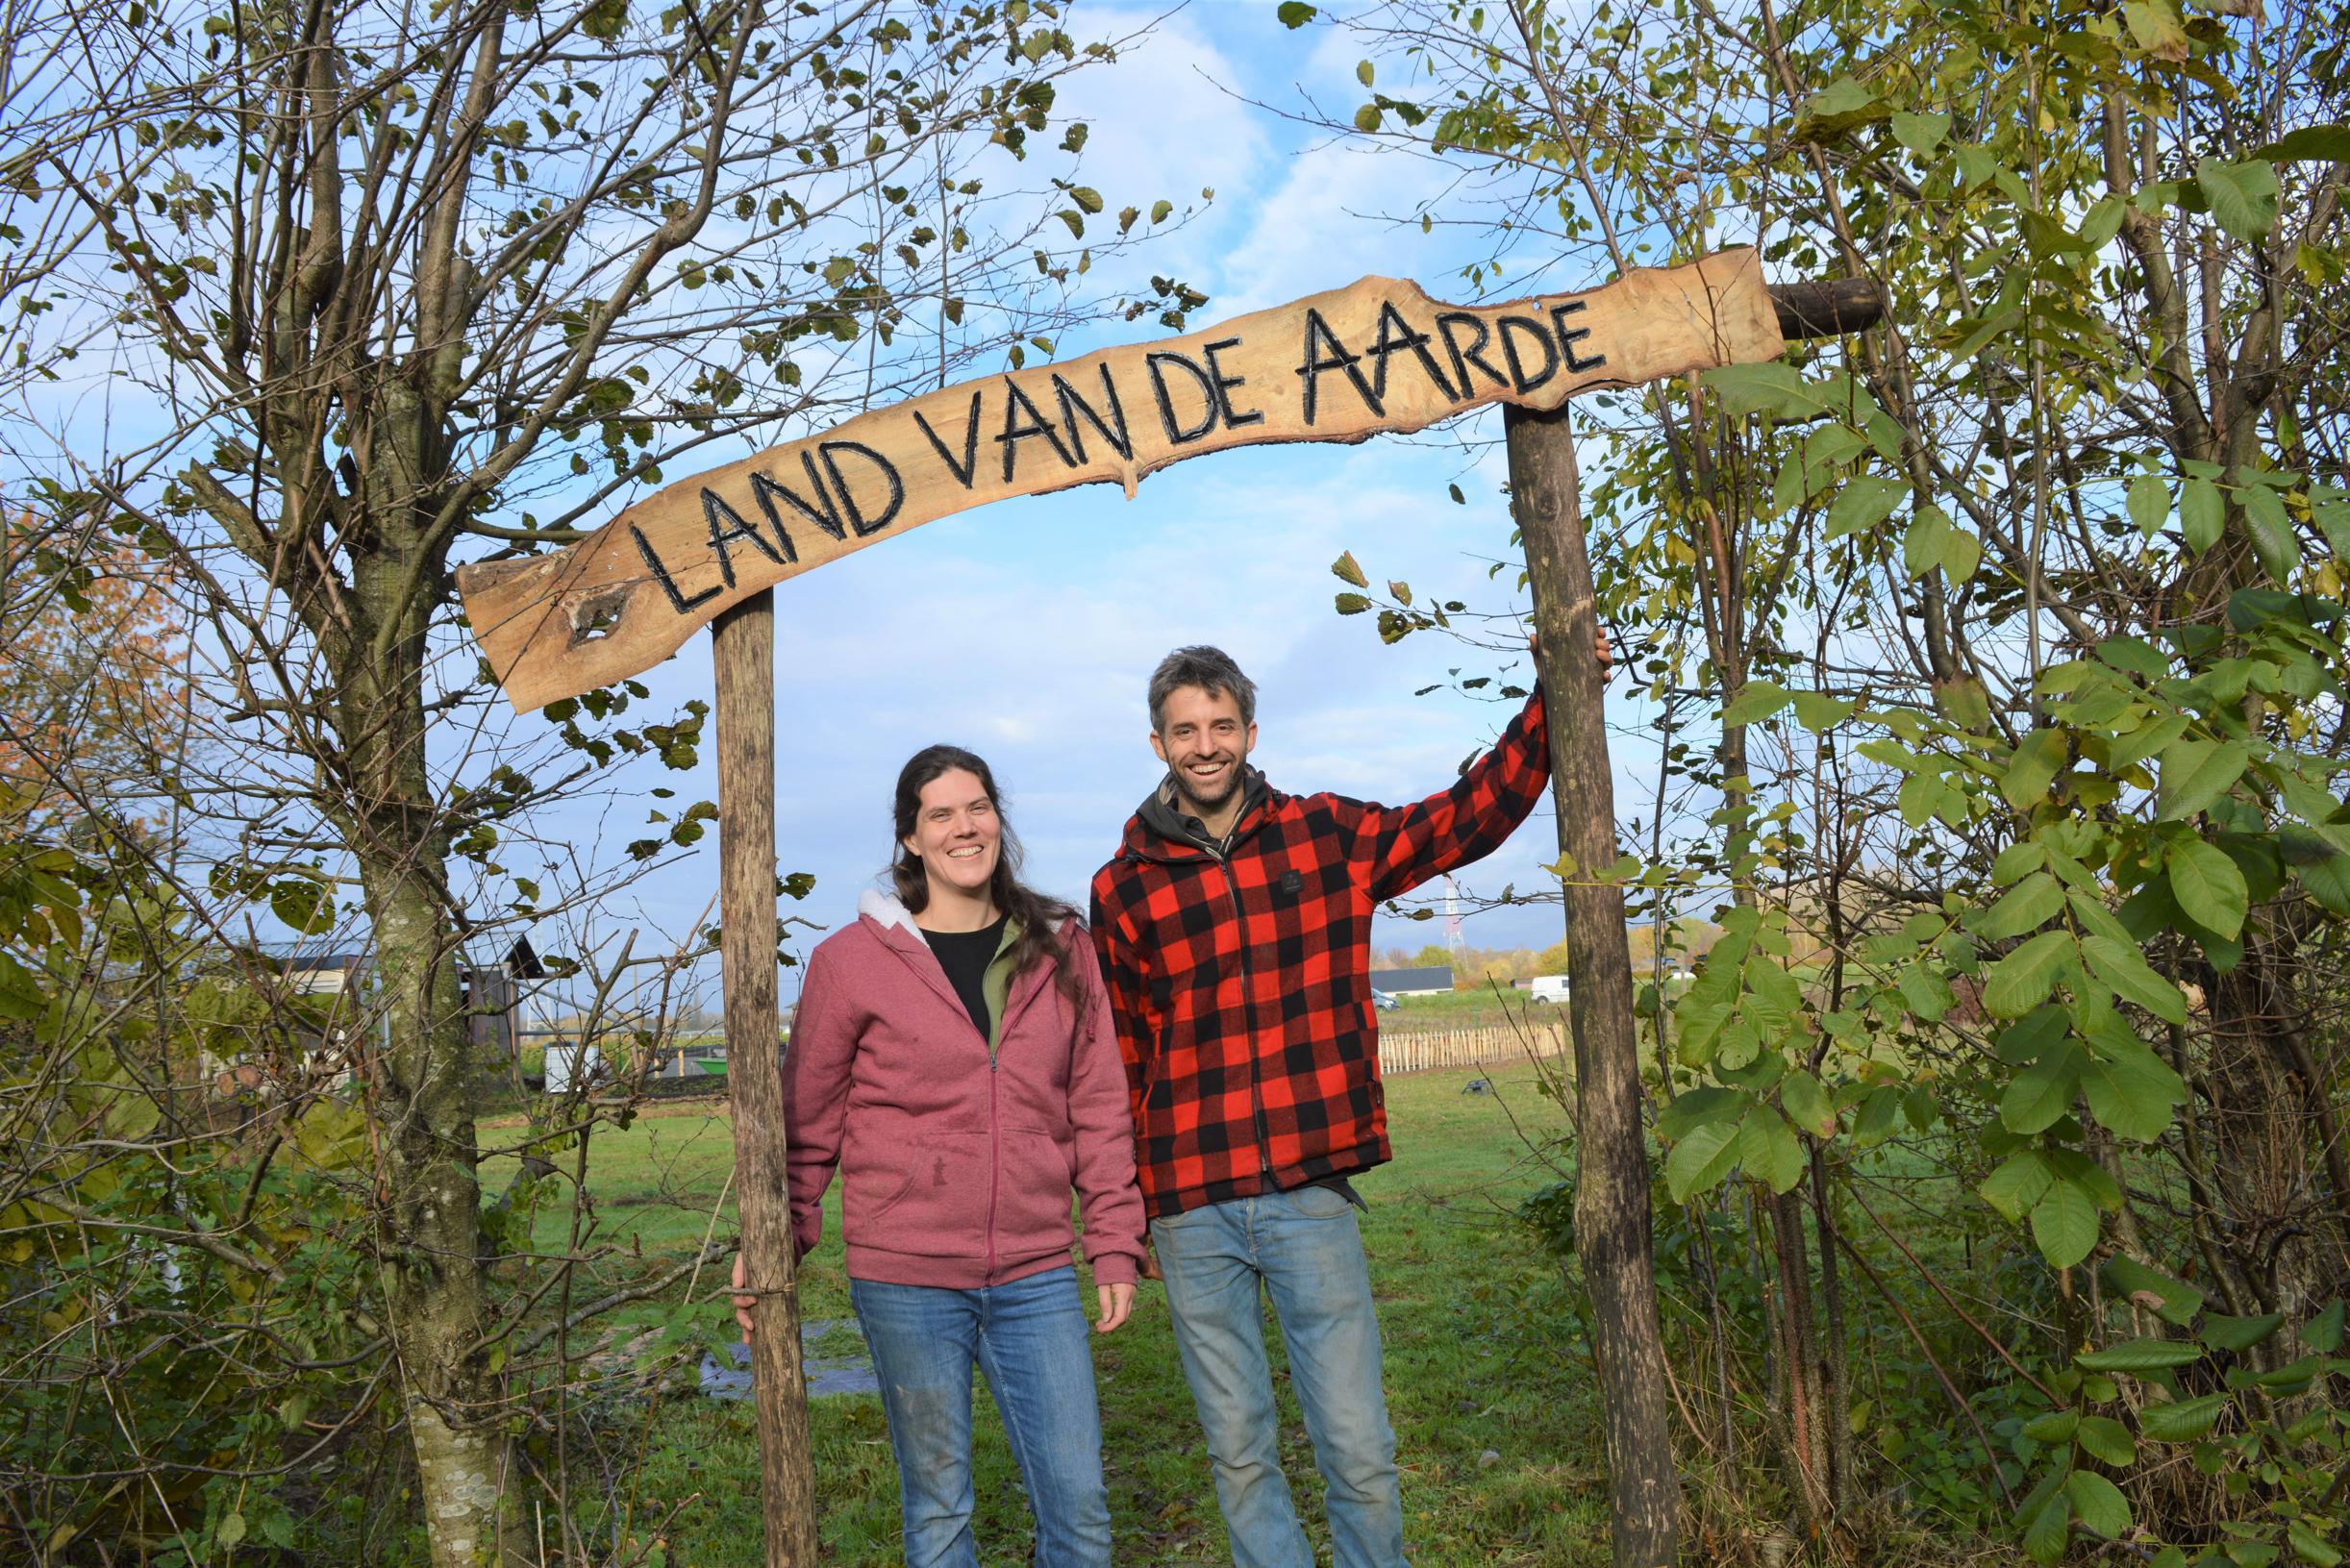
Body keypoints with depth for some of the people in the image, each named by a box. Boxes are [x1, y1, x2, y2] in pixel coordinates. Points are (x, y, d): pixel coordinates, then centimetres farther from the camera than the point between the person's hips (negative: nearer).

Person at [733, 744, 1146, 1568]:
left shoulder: (1061, 950, 6)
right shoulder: (852, 960, -3)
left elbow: (1099, 1107, 9)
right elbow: (807, 1120, 4)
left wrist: (1115, 1243, 6)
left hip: (1035, 1276, 2)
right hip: (906, 1282, -2)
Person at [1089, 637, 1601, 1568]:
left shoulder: (1327, 838, 4)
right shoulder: (1124, 888, 3)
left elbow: (1473, 814, 10)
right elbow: (1114, 1058, 8)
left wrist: (1552, 698, 2)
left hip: (1312, 1197, 0)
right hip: (1191, 1213, 0)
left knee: (1359, 1451, 2)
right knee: (1239, 1454, 10)